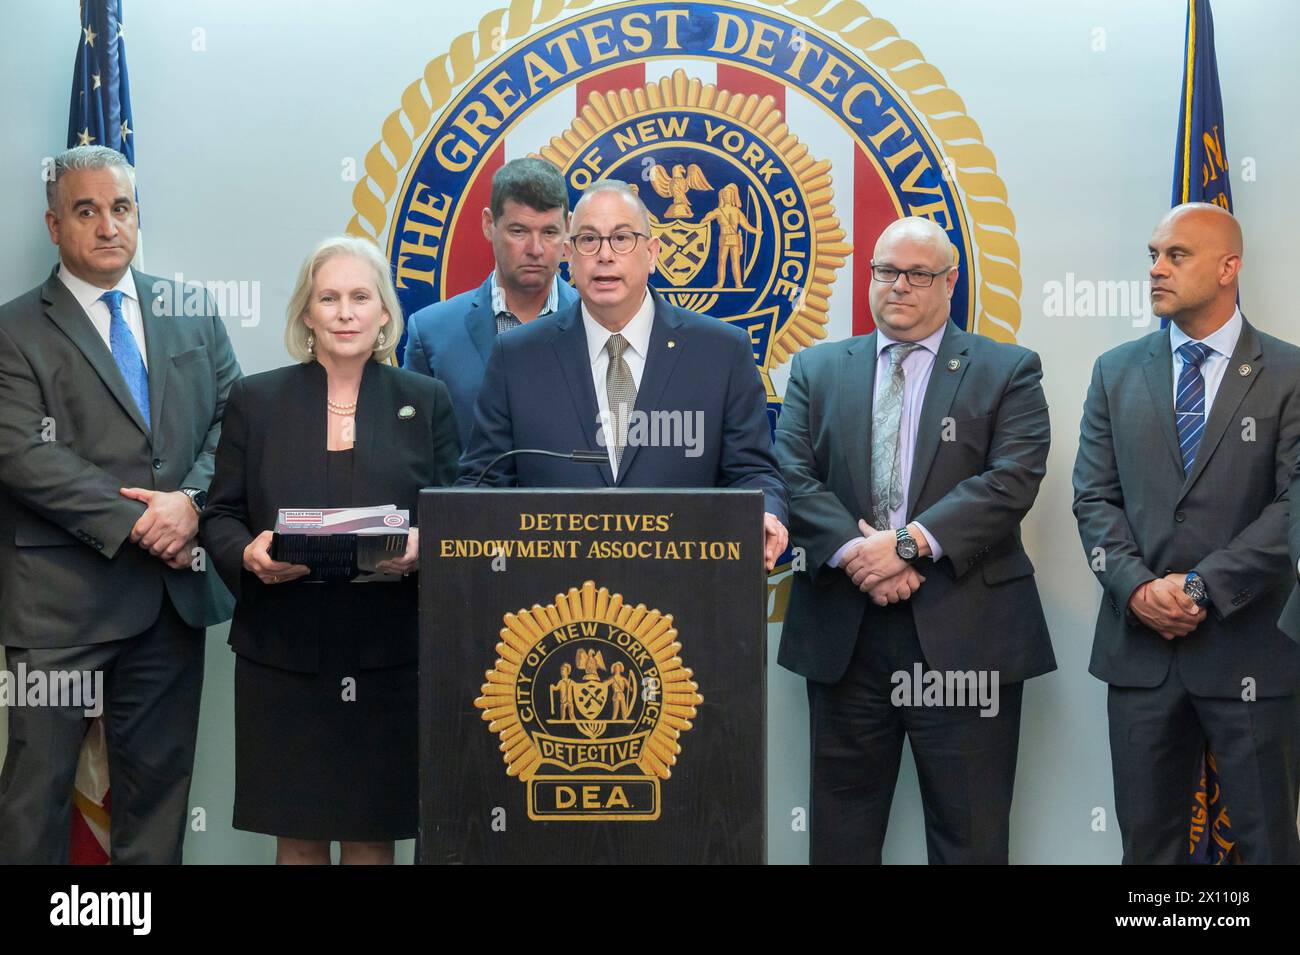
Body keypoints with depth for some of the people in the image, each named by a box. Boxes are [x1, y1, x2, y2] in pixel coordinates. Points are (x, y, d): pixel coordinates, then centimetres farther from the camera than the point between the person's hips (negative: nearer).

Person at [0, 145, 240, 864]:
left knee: (158, 776, 13)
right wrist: (134, 523, -16)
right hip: (61, 598, -4)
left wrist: (190, 501, -12)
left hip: (173, 586, 4)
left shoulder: (192, 313, 11)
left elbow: (233, 419, 7)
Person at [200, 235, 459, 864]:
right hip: (283, 651, 0)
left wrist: (422, 548, -15)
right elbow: (220, 516, 8)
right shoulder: (255, 400, 8)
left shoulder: (426, 401, 8)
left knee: (374, 833, 4)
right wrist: (247, 554, -13)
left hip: (389, 653, 0)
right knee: (298, 835, 5)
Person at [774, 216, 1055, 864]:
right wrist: (854, 551, -15)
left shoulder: (1008, 371, 5)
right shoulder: (817, 369, 13)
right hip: (844, 635, 2)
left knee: (970, 833, 4)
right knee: (840, 828, 11)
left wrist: (911, 543, -18)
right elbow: (793, 474, 1)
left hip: (964, 634, -2)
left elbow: (1012, 479, -9)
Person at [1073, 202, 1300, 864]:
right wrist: (1137, 588, -11)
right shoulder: (1116, 373, 9)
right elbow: (1094, 497, 4)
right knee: (1147, 840, 12)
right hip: (1140, 645, 3)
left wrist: (1202, 585, -16)